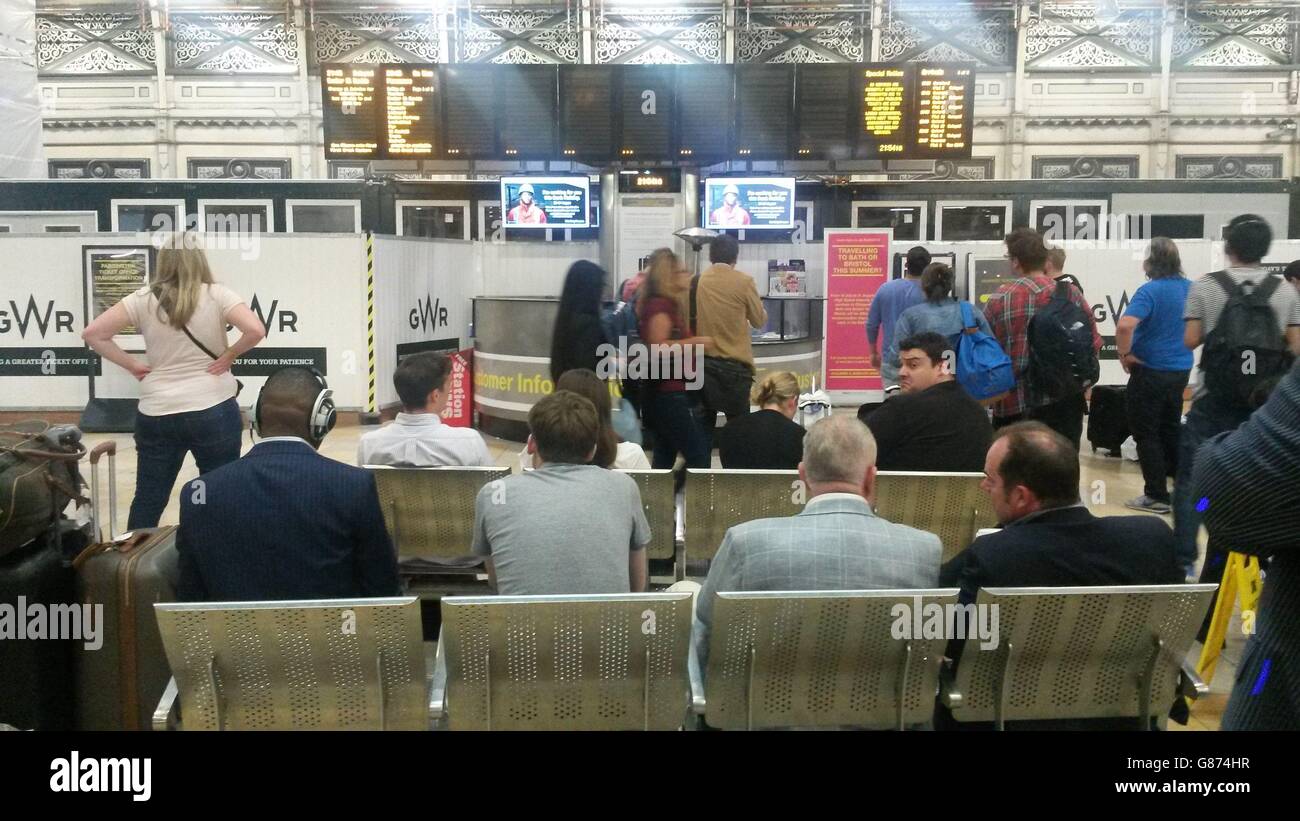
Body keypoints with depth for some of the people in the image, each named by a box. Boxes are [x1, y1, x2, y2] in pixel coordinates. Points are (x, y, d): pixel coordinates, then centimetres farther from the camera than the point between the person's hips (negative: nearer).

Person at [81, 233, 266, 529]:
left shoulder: (144, 299, 1)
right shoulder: (217, 296, -6)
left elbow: (92, 334, -1)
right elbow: (256, 330, -18)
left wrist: (131, 364, 5)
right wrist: (229, 355, -3)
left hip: (156, 415, 2)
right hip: (214, 412, -2)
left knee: (148, 500, 14)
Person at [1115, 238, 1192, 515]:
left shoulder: (1150, 291, -19)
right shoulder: (1189, 289, 4)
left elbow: (1124, 325, -33)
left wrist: (1125, 353, -17)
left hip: (1151, 371, -7)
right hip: (1181, 369, 7)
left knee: (1146, 433, 2)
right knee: (1171, 429, 19)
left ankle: (1157, 496, 4)